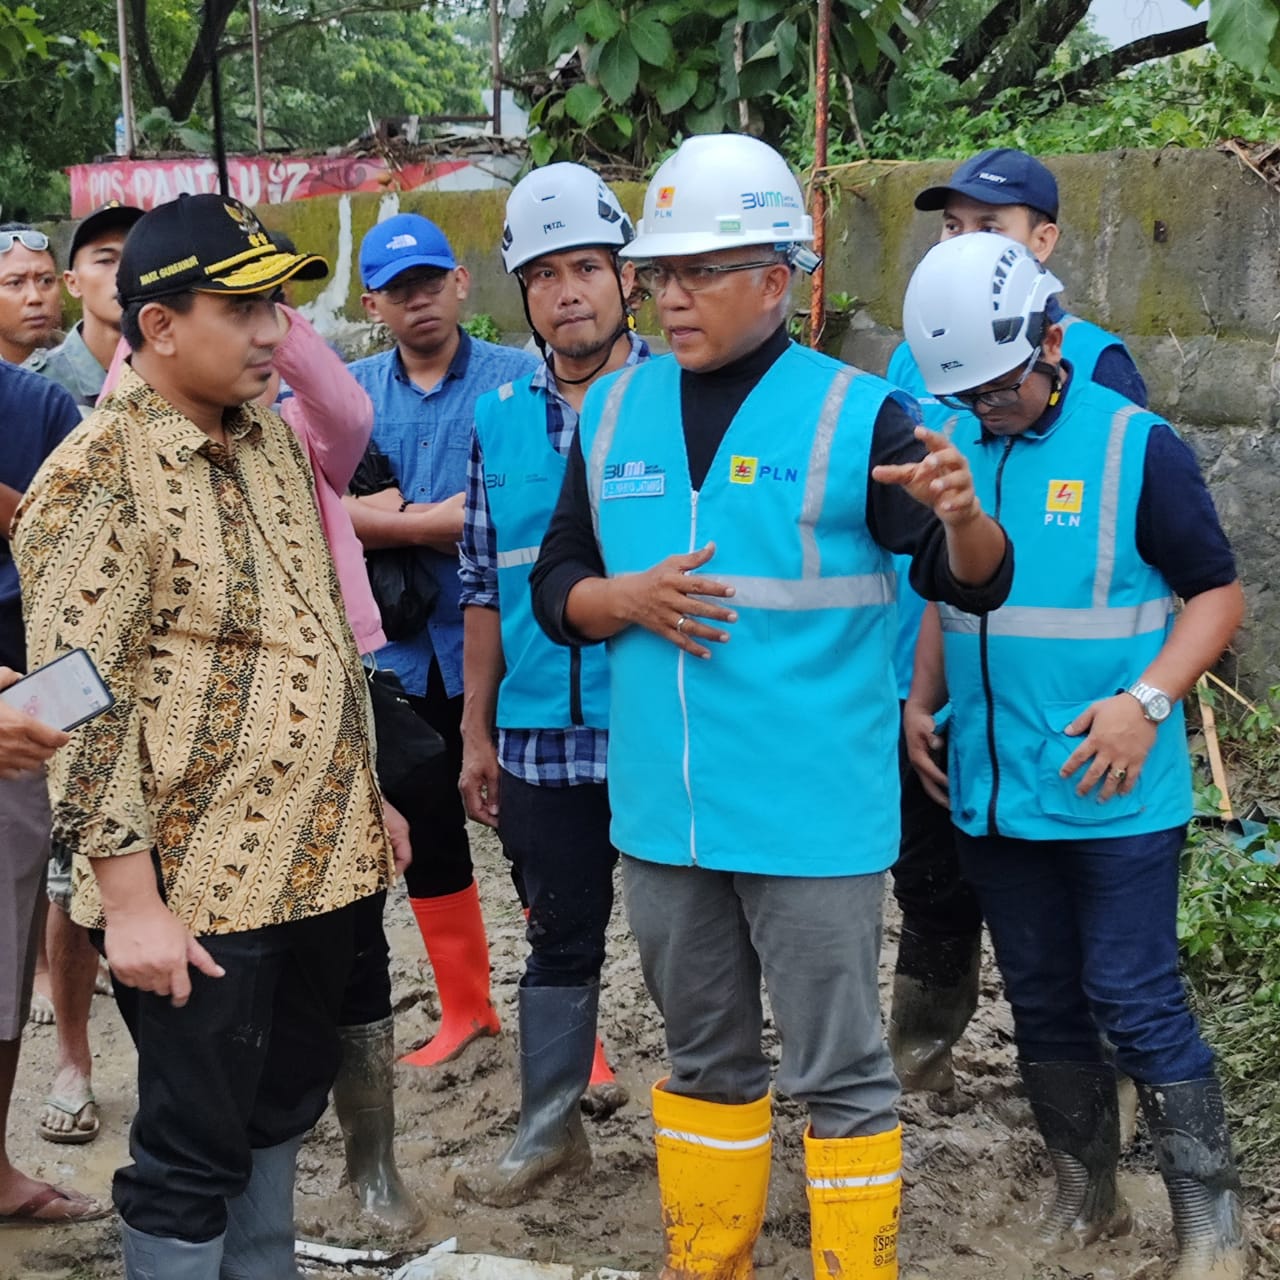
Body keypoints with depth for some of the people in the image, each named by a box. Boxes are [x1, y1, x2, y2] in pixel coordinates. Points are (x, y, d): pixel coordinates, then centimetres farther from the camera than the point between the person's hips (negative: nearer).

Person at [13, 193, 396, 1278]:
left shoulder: (271, 435, 9)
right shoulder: (99, 476, -15)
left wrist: (366, 797, 18)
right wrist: (130, 901, -20)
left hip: (319, 861, 7)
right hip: (194, 888, -7)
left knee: (284, 1109, 19)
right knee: (193, 1153, 4)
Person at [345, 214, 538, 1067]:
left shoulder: (518, 379, -6)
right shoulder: (348, 392, 6)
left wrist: (382, 517, -13)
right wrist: (442, 517, -15)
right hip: (401, 654, 5)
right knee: (426, 837, 16)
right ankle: (466, 1007, 34)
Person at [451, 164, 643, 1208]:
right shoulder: (499, 418, 7)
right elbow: (485, 587, 11)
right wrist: (477, 730, 11)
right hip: (541, 739, 3)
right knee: (559, 936, 14)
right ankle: (550, 1129, 28)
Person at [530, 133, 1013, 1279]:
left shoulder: (856, 412, -6)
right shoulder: (614, 410, 7)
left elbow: (973, 583, -8)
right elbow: (556, 583, 11)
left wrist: (962, 515, -31)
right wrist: (625, 600, -10)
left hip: (812, 814, -4)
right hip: (662, 810, 5)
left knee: (840, 1072, 4)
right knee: (706, 1057, 19)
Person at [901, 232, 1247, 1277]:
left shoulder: (1138, 447, -9)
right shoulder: (954, 453, 6)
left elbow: (1218, 593, -6)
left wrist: (1147, 701, -19)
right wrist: (921, 699, 5)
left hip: (1114, 795, -5)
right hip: (995, 793, 5)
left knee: (1135, 1004, -4)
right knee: (1042, 1004, 14)